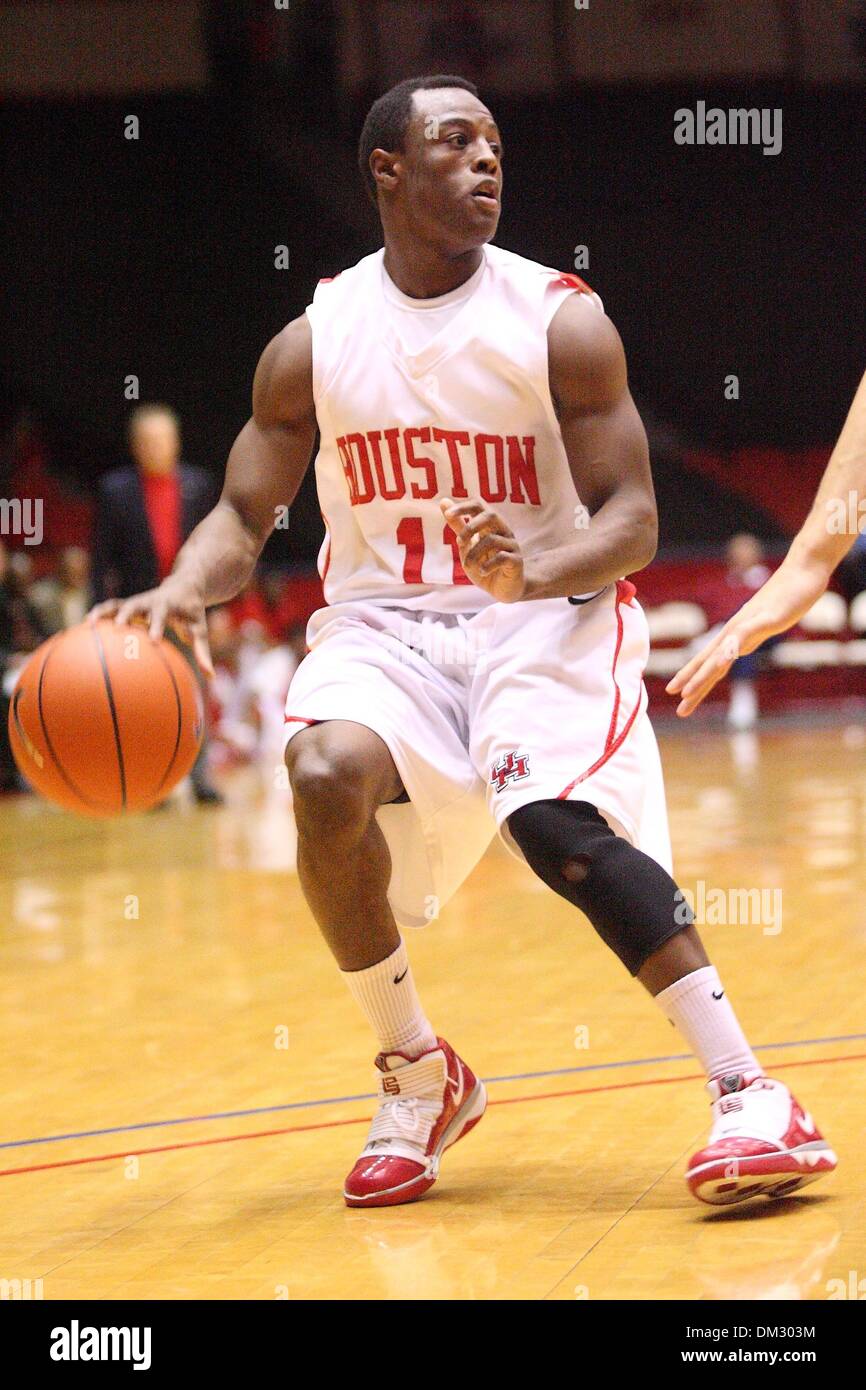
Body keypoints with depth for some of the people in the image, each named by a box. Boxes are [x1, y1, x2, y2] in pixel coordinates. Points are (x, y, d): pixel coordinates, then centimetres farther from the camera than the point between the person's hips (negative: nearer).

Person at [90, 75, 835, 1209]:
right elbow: (245, 515, 5)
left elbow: (632, 520, -8)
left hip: (544, 614, -2)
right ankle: (416, 1074, -7)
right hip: (381, 621, 3)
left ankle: (750, 1094, -24)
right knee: (327, 775, -28)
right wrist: (182, 591, -18)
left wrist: (542, 566, -30)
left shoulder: (562, 321, -7)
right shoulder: (315, 342, 0)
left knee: (557, 820, -29)